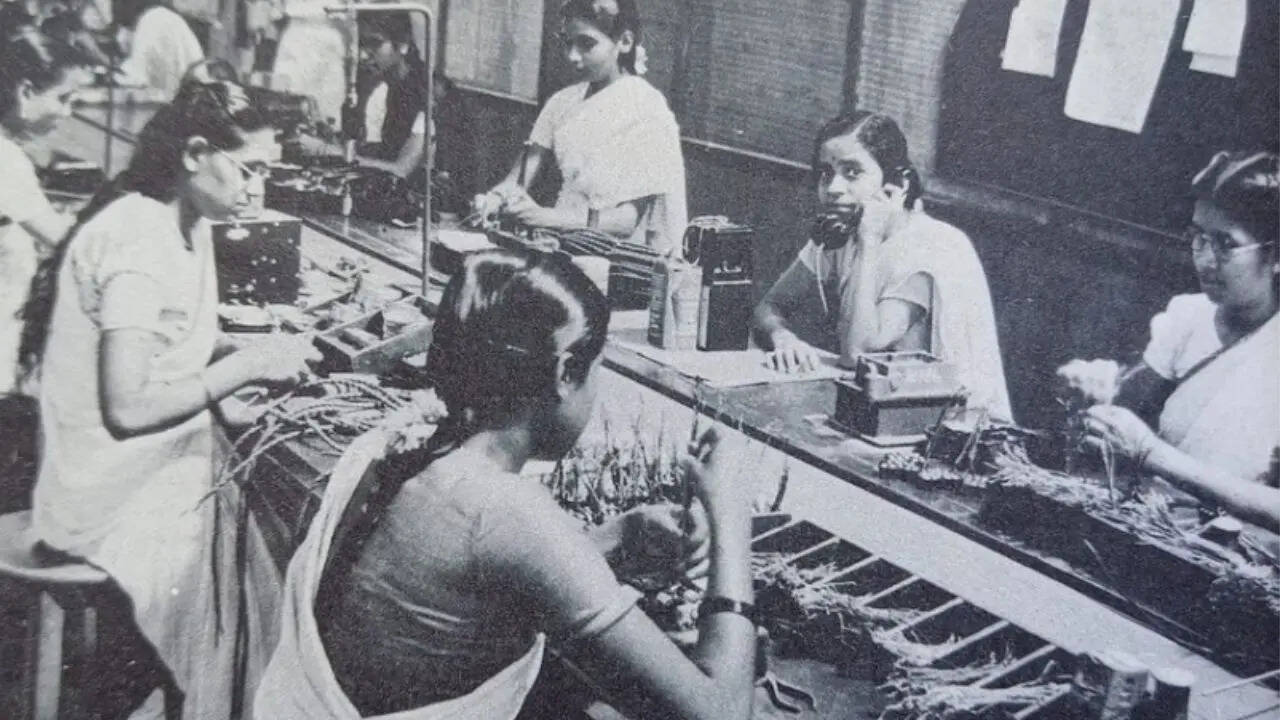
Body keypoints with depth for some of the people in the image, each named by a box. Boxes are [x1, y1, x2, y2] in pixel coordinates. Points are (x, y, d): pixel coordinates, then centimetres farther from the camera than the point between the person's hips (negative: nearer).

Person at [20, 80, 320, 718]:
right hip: (119, 502, -9)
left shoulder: (188, 225, 7)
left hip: (164, 467, 9)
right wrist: (250, 364, -20)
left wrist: (262, 351, -2)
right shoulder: (138, 240, -22)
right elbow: (128, 407, -25)